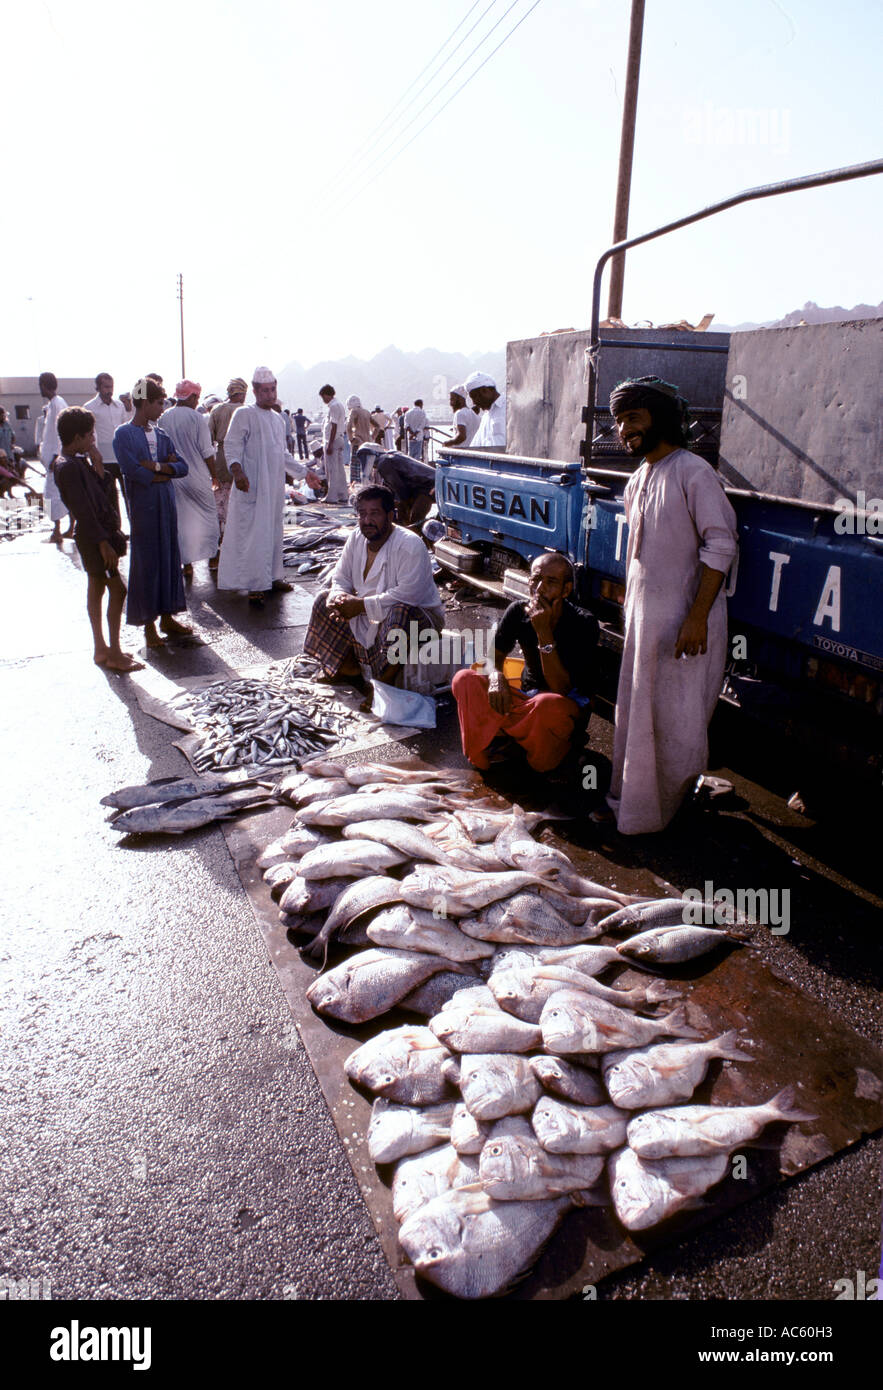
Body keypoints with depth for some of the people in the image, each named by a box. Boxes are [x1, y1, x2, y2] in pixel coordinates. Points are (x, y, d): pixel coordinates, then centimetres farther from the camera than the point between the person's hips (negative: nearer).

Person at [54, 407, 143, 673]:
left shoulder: (79, 462, 11)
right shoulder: (67, 466, -18)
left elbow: (107, 493, 7)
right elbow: (82, 510, -22)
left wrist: (98, 465, -3)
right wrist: (104, 543, -23)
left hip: (101, 534, 10)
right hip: (94, 538, -10)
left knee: (96, 590, 14)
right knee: (117, 590, -7)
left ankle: (100, 649, 23)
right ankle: (114, 654, -1)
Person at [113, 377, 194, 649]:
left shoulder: (161, 435, 13)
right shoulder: (124, 434, -4)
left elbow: (183, 467, 5)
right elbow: (132, 470, -16)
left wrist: (156, 466, -12)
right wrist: (167, 471, -6)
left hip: (166, 504, 6)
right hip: (142, 506, -6)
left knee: (169, 558, 9)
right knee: (146, 563, -2)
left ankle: (167, 617, 19)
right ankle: (149, 624, 6)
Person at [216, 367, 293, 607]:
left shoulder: (279, 419, 17)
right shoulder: (244, 414, -5)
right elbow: (232, 445, -13)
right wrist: (237, 470, -29)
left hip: (276, 486, 7)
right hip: (252, 486, -7)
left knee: (274, 531, 13)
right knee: (254, 534, -9)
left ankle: (273, 576, 24)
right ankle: (255, 586, -7)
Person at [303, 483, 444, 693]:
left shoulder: (410, 546, -22)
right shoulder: (357, 538, 1)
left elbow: (407, 596, -31)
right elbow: (341, 579, 7)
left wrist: (361, 605, -28)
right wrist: (340, 598, -18)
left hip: (420, 614, -8)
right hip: (370, 616, 8)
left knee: (398, 614, -40)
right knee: (326, 600, 2)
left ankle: (385, 684, -24)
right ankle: (349, 671, 5)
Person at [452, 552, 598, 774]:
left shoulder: (583, 624, -18)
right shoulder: (518, 612, -4)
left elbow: (560, 689, -25)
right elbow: (494, 656, 5)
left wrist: (544, 632, -30)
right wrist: (496, 676, -20)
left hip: (570, 705, -4)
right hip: (526, 700, 4)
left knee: (548, 705, -41)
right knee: (464, 680, -16)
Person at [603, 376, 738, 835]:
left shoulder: (693, 472, -12)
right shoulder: (636, 483, 12)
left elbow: (720, 546, -17)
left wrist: (698, 616, -22)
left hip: (684, 619, -8)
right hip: (642, 615, 8)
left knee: (677, 719, 1)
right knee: (635, 712, 15)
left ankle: (671, 806, 18)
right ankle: (630, 801, 29)